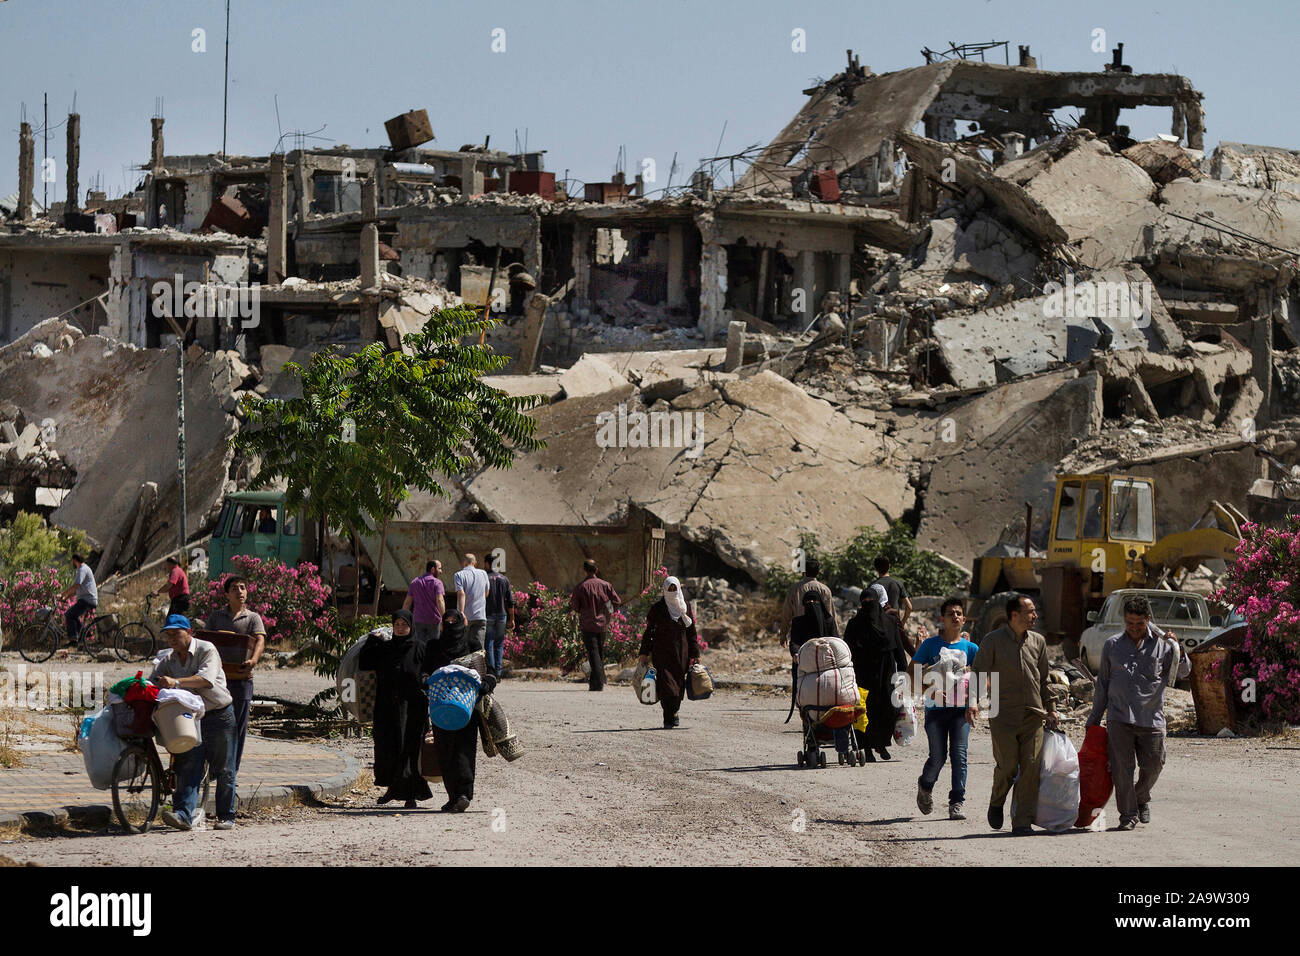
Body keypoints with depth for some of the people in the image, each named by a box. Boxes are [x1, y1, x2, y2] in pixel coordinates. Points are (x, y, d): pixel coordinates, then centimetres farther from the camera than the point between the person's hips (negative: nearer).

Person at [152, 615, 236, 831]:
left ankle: (226, 817, 11)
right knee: (187, 766, -10)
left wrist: (176, 681, -37)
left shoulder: (207, 650, -11)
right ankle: (185, 814, -19)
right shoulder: (168, 661, 8)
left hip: (218, 714, -5)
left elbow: (206, 679, -26)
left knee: (223, 770, 2)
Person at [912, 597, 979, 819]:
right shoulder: (931, 644, 3)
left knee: (959, 754, -10)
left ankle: (957, 801, -7)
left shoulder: (970, 648, 8)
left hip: (961, 709, 1)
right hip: (936, 708, -1)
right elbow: (913, 672, 4)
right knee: (938, 757, -1)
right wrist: (929, 691, -11)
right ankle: (925, 787, 29)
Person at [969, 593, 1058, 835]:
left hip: (1033, 715, 4)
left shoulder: (1038, 641, 13)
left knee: (1031, 767, -4)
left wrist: (1050, 709, 17)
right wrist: (973, 701, -22)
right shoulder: (993, 641, -1)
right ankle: (996, 804, 23)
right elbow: (979, 672, -6)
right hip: (1003, 714, -4)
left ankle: (1022, 821, 0)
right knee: (1007, 767, -7)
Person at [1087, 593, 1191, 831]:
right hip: (1118, 718, 0)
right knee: (1121, 767, -6)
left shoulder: (1161, 644, 7)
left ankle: (1142, 799, 31)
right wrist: (1094, 718, 16)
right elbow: (1103, 682, 18)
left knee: (1153, 765, 3)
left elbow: (1183, 672, 8)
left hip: (1151, 719, 0)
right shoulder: (1112, 646, 12)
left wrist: (1177, 650, -11)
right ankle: (1128, 814, 3)